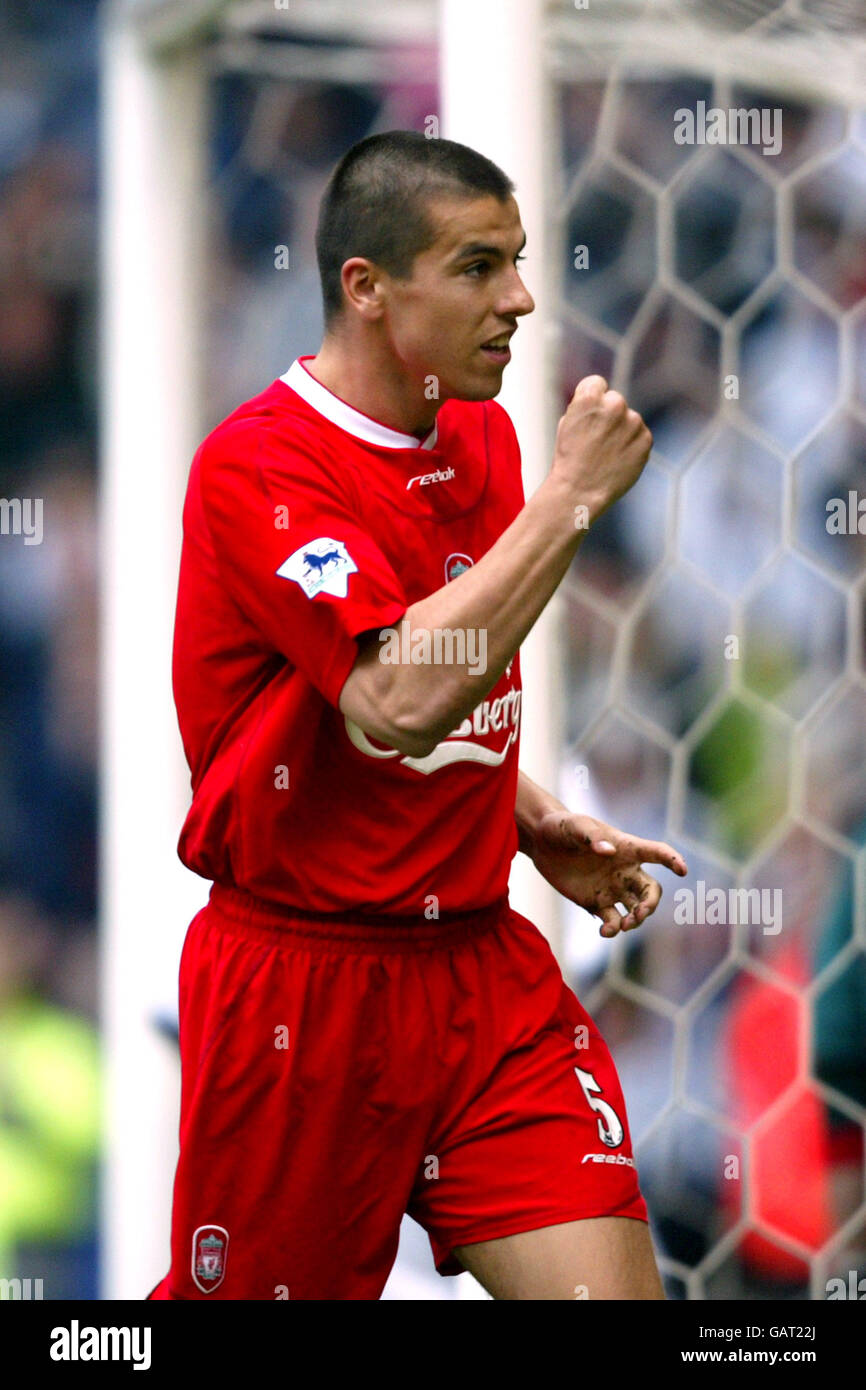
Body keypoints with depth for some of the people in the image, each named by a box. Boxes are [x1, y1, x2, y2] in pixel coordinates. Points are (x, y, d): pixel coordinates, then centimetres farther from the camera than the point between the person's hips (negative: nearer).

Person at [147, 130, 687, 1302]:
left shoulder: (484, 438, 10)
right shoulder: (258, 466, -16)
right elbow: (398, 700, -29)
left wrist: (539, 826, 9)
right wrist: (568, 499, -23)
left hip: (486, 965, 6)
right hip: (303, 981, -6)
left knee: (610, 1291, -8)